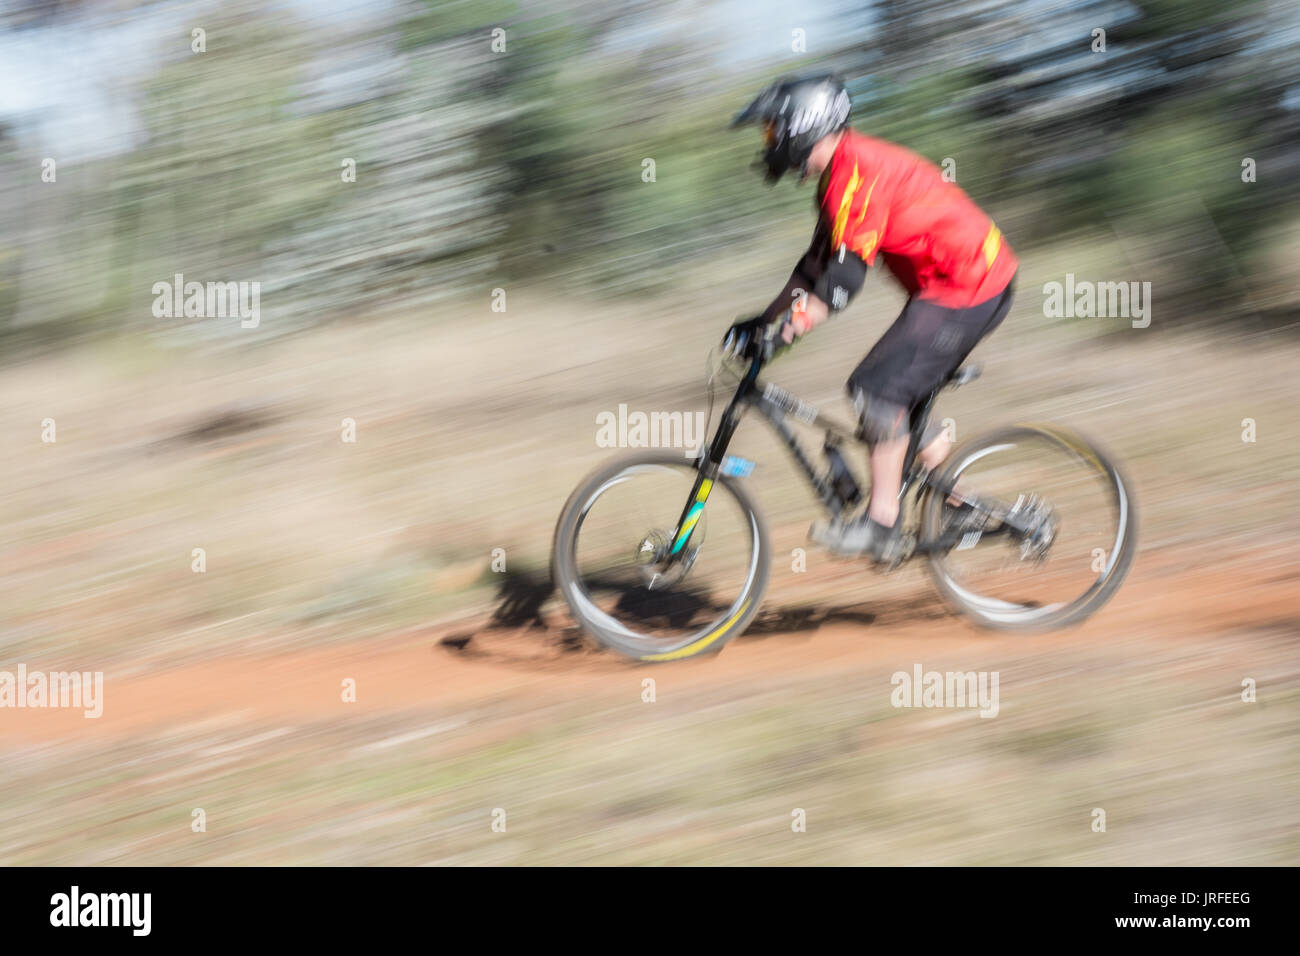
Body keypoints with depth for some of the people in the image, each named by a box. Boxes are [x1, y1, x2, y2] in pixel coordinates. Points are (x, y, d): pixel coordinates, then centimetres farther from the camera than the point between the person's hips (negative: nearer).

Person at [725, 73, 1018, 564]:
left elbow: (846, 271, -27)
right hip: (964, 282, 10)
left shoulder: (857, 170, -19)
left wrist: (789, 328, -30)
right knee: (900, 398, 14)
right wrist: (762, 319, 19)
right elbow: (818, 263, 21)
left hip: (965, 288, -10)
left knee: (879, 389, -13)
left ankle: (880, 526, -10)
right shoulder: (841, 175, 14)